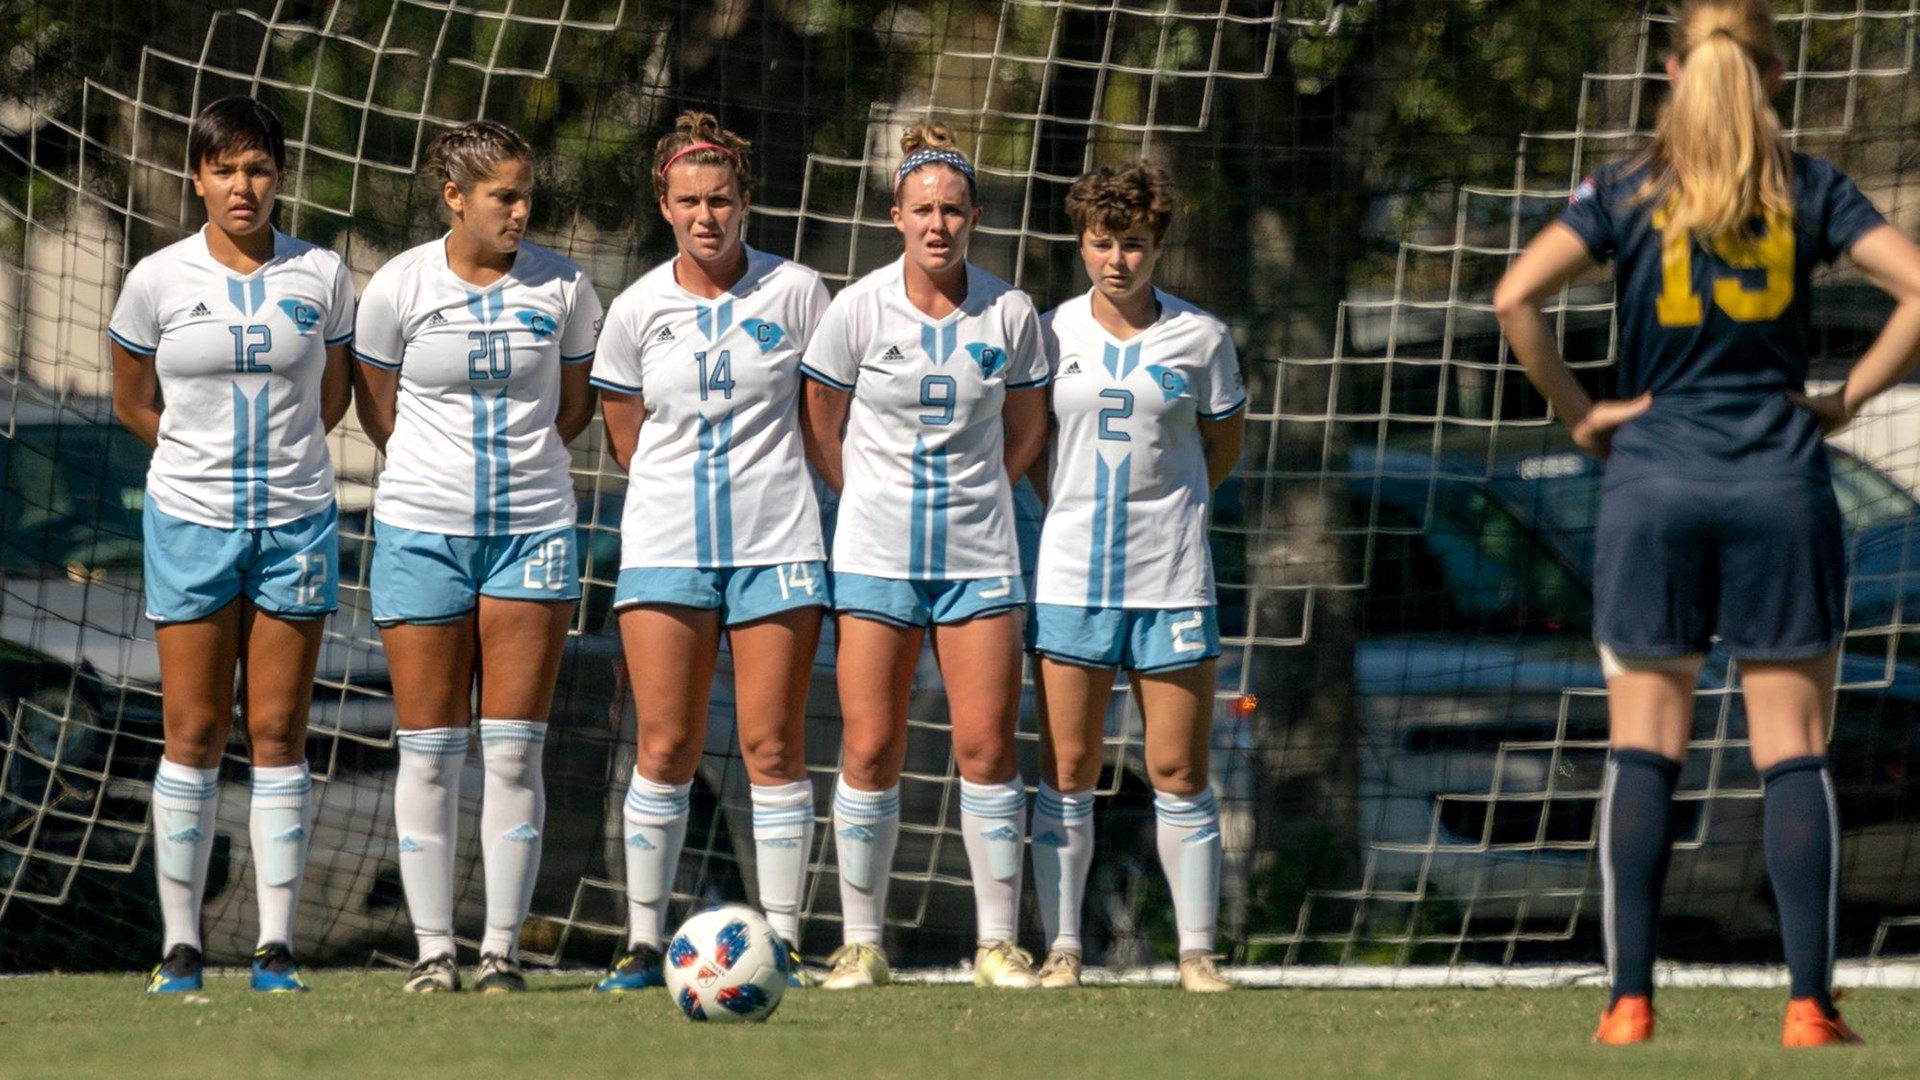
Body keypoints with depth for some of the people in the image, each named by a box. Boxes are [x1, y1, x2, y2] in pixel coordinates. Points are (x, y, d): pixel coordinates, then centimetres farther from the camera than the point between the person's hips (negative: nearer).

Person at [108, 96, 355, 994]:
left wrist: (273, 450, 11)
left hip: (295, 522, 1)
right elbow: (134, 404, 11)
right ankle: (180, 947, 4)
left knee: (279, 734, 1)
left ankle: (276, 947, 3)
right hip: (190, 521, -1)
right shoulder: (157, 281, -1)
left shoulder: (321, 277, 1)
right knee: (193, 735, 0)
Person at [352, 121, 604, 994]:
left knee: (514, 749, -1)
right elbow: (378, 407, 9)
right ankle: (433, 948, 6)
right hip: (422, 529, -1)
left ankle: (502, 947, 3)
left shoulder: (562, 287, 0)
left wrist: (519, 461, 10)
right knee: (429, 749, 1)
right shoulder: (399, 287, -4)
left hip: (531, 528, 1)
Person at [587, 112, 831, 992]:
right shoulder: (638, 310, 3)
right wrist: (694, 479, 10)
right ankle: (644, 943, 3)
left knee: (772, 746, -3)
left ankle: (780, 943, 2)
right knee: (665, 747, -3)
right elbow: (625, 440, 13)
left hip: (777, 544, -1)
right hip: (666, 546, 1)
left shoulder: (795, 292, -1)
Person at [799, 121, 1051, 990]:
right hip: (876, 555, -1)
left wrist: (971, 493, 8)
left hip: (979, 552, 1)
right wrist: (876, 500, 9)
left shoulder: (1009, 313, -1)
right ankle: (861, 943, 5)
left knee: (986, 748, -4)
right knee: (870, 753, -3)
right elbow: (821, 426, 8)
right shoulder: (857, 310, -4)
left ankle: (999, 943, 3)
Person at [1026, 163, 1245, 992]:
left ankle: (1197, 951, 6)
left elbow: (1225, 439, 14)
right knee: (1065, 771, 1)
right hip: (1071, 574, 1)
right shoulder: (1051, 333, 3)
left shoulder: (1200, 337, 1)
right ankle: (1061, 948, 6)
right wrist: (1066, 511, 6)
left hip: (1171, 579, -1)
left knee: (1179, 774, 0)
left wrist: (1171, 507, 8)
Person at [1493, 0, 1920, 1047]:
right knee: (1794, 754, 2)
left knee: (1644, 749, 5)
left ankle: (1630, 999, -1)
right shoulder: (1808, 188, 2)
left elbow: (1515, 297, -11)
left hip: (1654, 482, 0)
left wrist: (1578, 412, -1)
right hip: (1780, 484, 0)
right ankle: (1810, 1004, -4)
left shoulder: (1626, 191, 0)